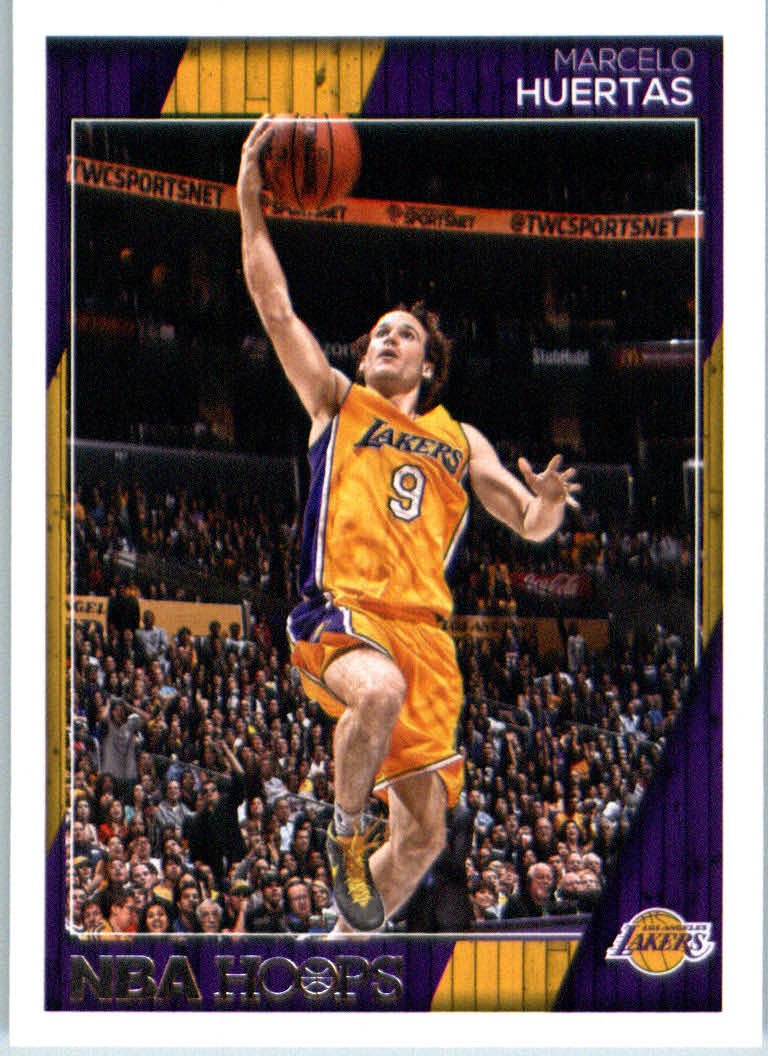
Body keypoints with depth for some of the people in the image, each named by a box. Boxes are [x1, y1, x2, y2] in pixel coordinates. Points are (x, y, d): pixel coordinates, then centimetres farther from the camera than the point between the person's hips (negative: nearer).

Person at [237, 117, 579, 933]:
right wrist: (251, 206, -3)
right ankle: (346, 829, -13)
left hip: (425, 627, 4)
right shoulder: (337, 402, 16)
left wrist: (545, 500, -5)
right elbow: (275, 308, 6)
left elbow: (531, 526, 19)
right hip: (341, 611, -4)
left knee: (424, 828, 0)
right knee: (380, 692, -39)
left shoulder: (460, 440, 24)